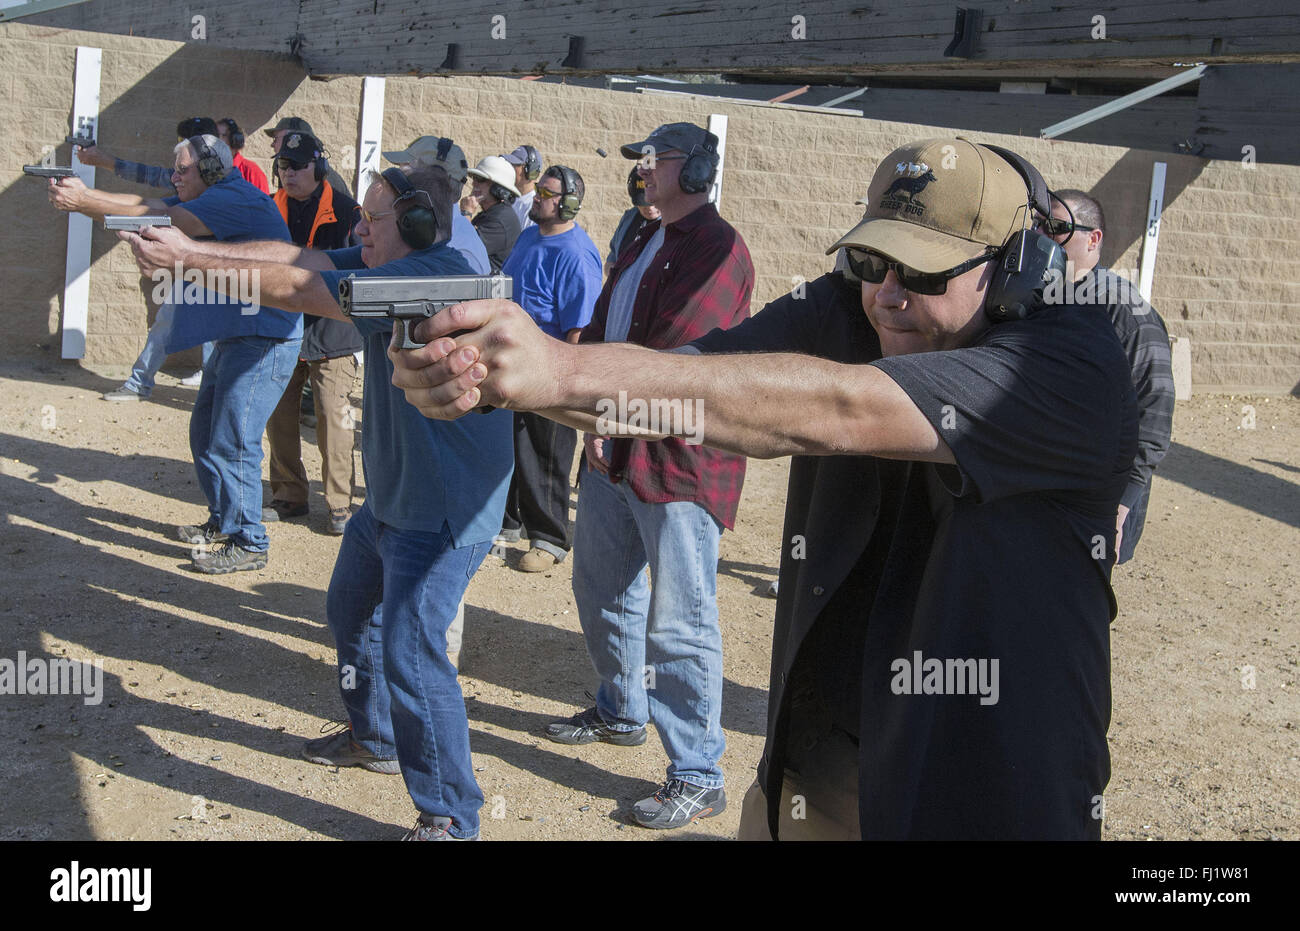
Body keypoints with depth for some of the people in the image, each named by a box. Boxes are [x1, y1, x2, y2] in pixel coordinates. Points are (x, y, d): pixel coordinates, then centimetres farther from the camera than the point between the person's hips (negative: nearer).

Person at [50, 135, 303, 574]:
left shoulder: (238, 199, -17)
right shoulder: (203, 202, 15)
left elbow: (164, 221, -23)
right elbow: (145, 206, 7)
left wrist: (83, 203, -20)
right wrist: (85, 194, -9)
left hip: (264, 341, -11)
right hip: (233, 340, 11)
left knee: (232, 443, -8)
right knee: (205, 432, 18)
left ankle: (249, 544, 3)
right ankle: (223, 523, 32)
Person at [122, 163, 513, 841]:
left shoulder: (435, 275, -25)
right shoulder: (392, 266, 5)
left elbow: (298, 289, -23)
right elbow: (296, 257, 0)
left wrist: (187, 261, -17)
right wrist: (191, 247, -9)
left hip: (445, 512, -11)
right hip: (391, 497, 11)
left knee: (410, 655, -12)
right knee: (351, 610, 25)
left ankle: (449, 817, 2)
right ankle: (373, 739, 47)